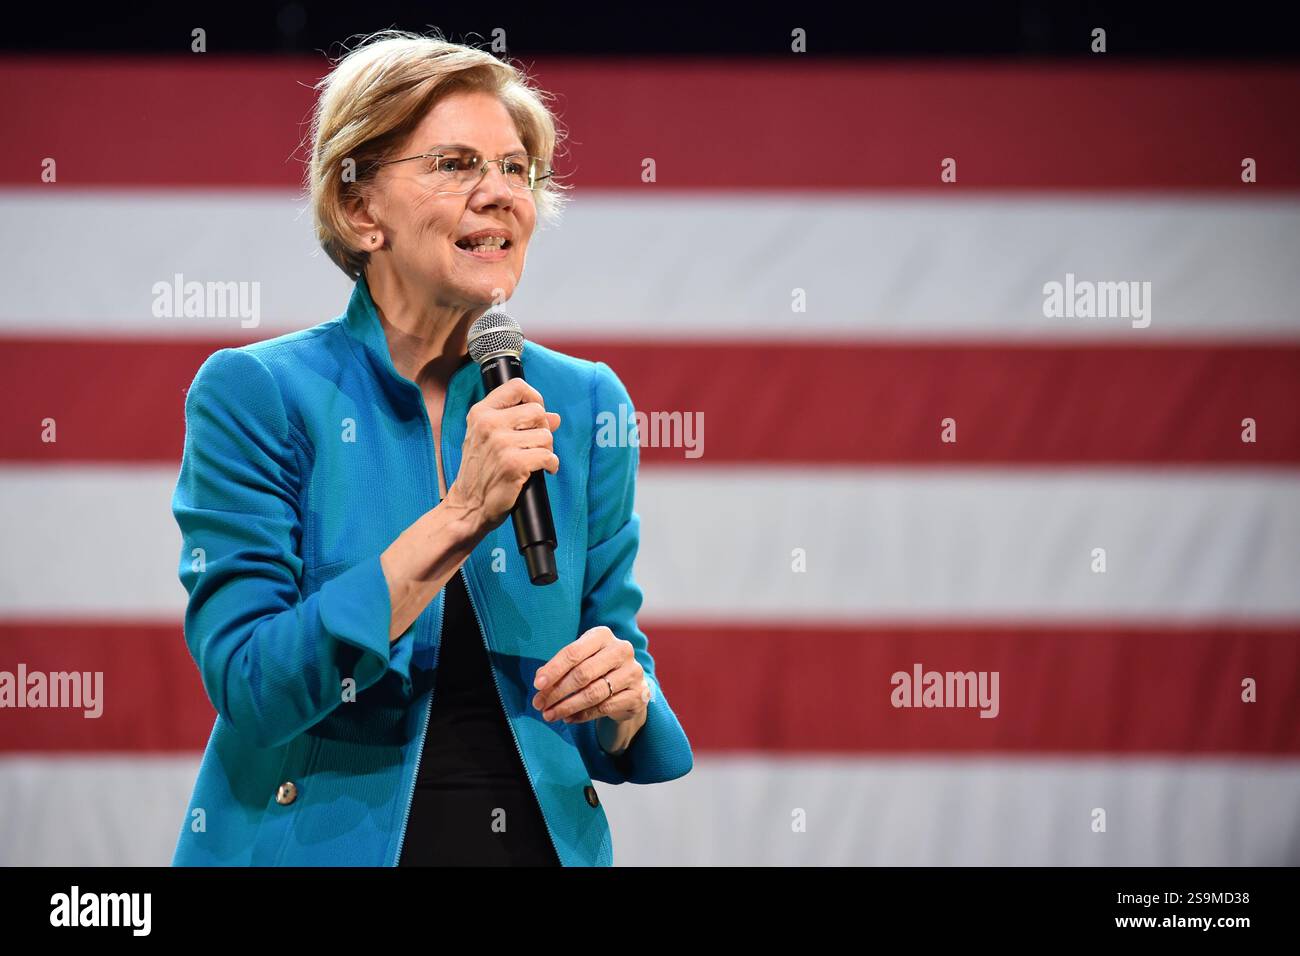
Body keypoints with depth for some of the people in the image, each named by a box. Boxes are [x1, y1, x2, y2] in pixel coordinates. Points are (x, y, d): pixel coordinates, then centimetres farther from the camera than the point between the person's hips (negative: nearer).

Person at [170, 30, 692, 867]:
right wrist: (460, 517, -22)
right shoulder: (255, 396, -9)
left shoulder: (583, 405, 1)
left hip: (541, 838, 3)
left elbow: (618, 734, 7)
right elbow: (247, 687, -18)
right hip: (317, 843, -3)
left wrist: (622, 697, -16)